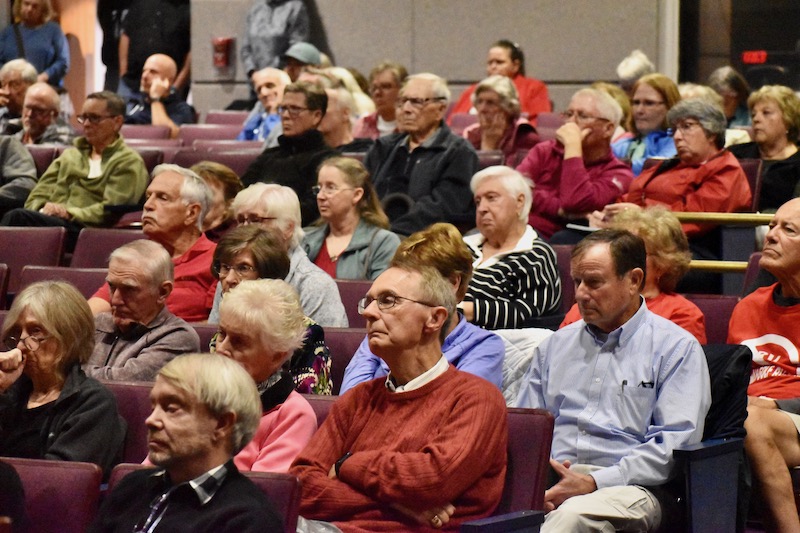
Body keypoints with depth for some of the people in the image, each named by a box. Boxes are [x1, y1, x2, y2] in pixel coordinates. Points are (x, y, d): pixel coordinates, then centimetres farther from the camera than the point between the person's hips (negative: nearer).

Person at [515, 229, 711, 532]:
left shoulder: (677, 348, 6)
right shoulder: (555, 345, 24)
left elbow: (675, 444, -5)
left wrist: (594, 482, -14)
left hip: (626, 485, -3)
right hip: (548, 483, 3)